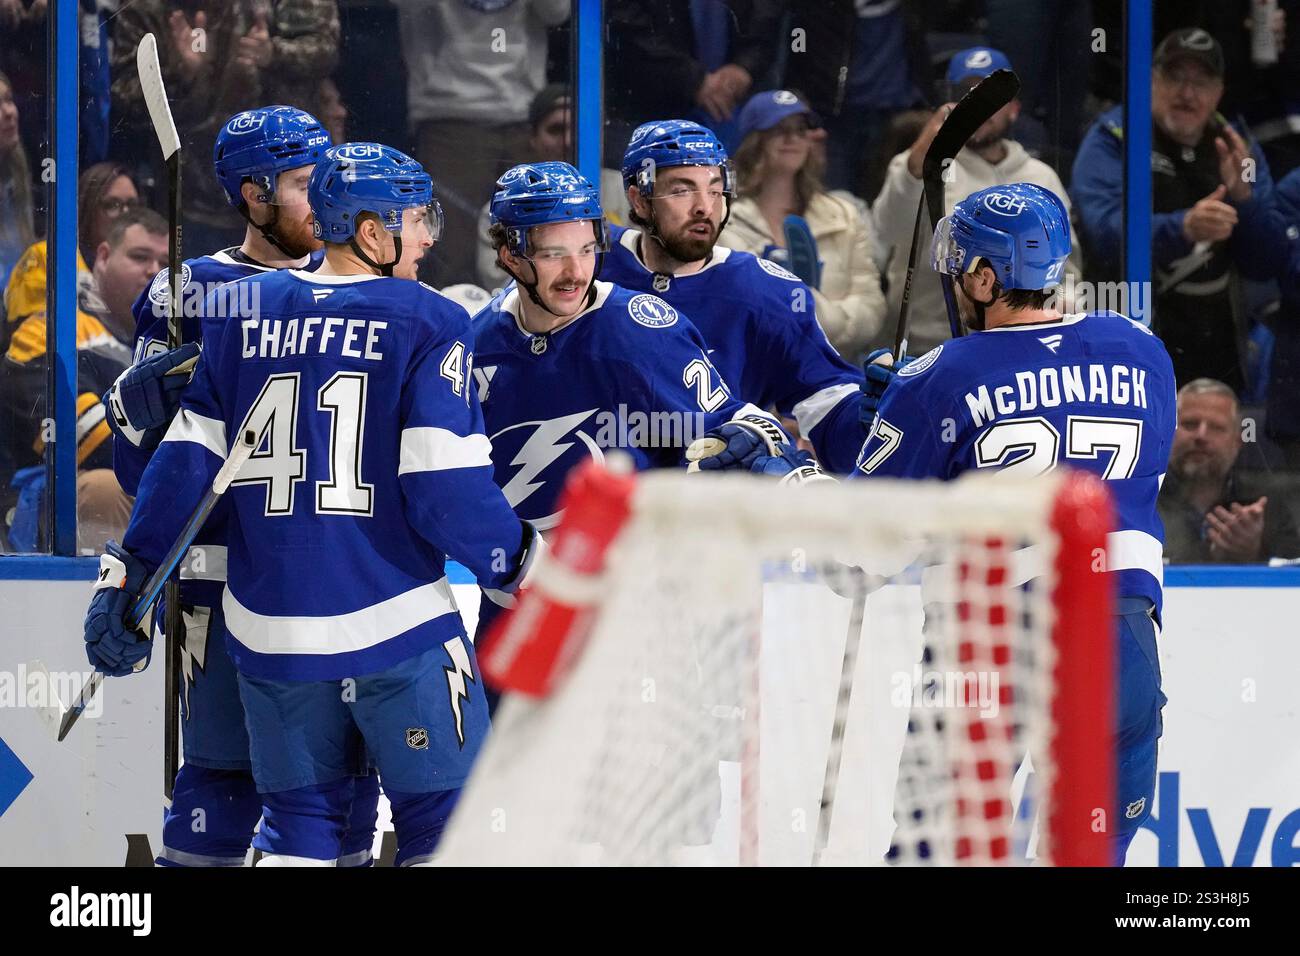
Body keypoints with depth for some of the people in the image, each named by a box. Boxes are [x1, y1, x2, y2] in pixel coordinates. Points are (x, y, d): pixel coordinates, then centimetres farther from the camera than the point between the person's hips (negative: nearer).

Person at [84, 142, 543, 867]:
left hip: (268, 632, 5)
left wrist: (129, 573, 13)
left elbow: (188, 461, 6)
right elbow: (446, 488, -13)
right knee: (444, 818, 5)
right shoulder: (431, 324, -8)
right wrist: (519, 561, 2)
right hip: (396, 627, -5)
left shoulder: (241, 314, 5)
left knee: (300, 823, 15)